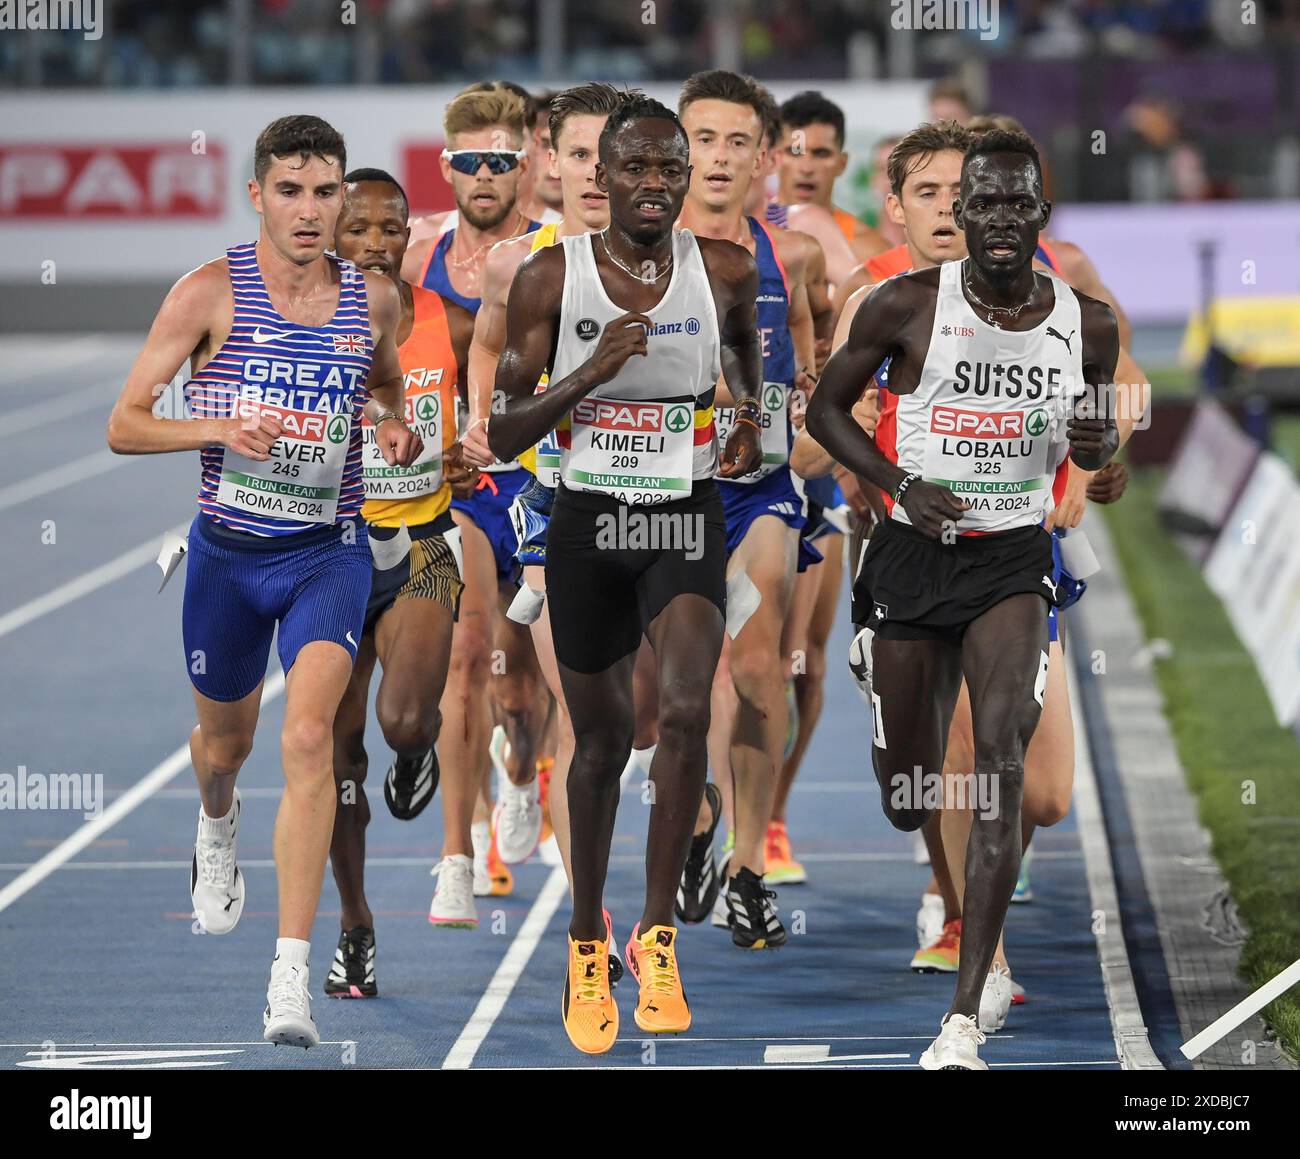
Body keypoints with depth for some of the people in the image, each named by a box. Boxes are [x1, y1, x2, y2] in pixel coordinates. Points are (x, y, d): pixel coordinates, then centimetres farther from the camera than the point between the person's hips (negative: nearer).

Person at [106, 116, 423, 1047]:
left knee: (309, 735, -21)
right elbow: (124, 426, -7)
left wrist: (398, 431, 2)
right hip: (229, 551, 0)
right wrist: (219, 428, -24)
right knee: (224, 741, 19)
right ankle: (218, 828, 60)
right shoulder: (212, 292, -7)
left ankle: (293, 979, -25)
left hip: (330, 551, 0)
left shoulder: (375, 299, 1)